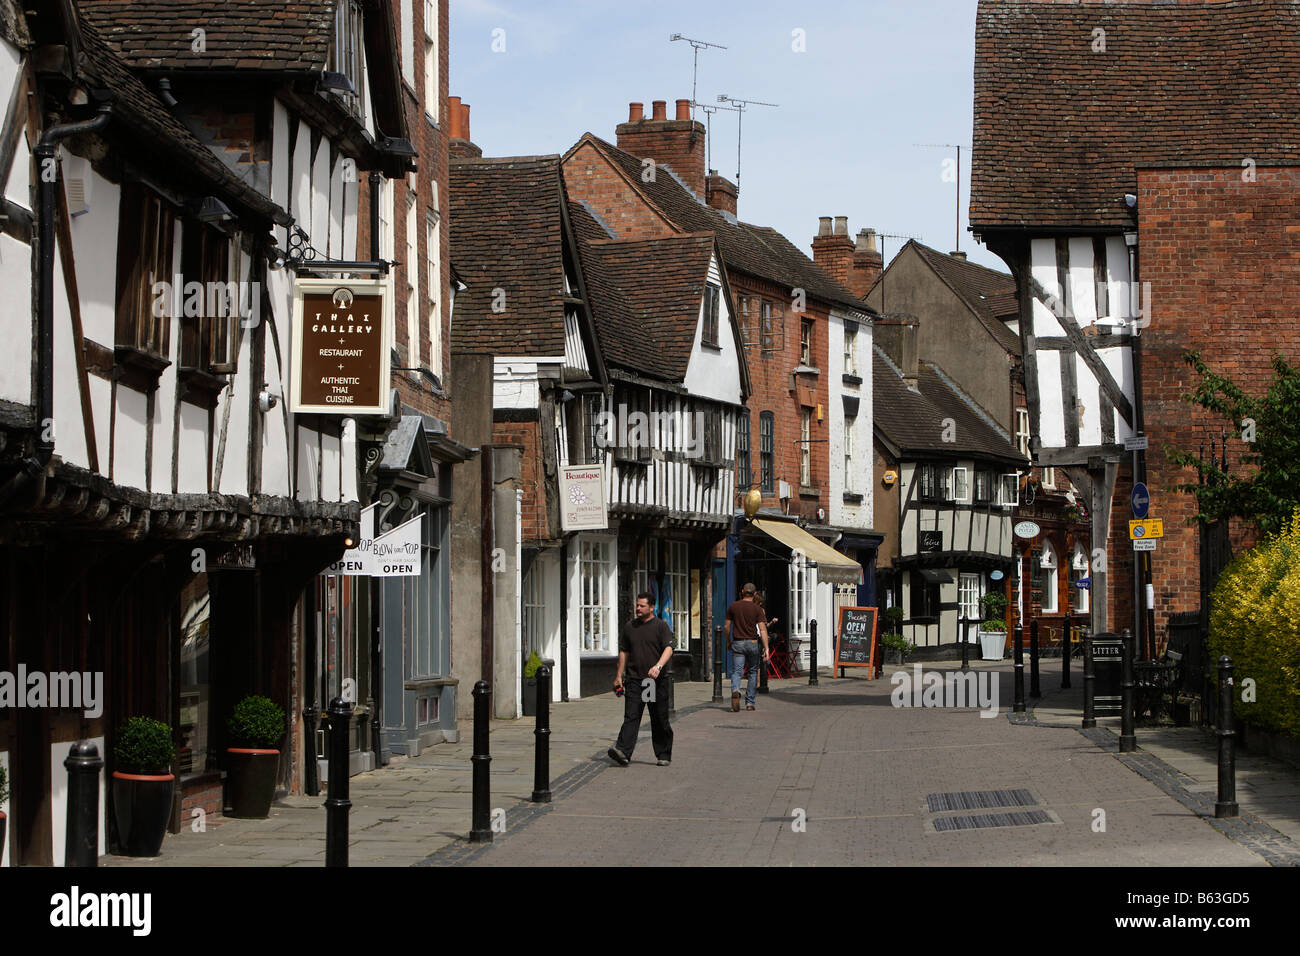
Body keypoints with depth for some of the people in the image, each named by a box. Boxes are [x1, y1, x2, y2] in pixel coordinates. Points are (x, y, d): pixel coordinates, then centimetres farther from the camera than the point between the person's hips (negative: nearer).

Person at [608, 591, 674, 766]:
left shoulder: (660, 626, 0)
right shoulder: (629, 627, 14)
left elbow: (668, 648, -12)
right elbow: (624, 652, 21)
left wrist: (658, 666, -29)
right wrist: (619, 676, 17)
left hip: (656, 680, -3)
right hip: (634, 679, 3)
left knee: (659, 719, 4)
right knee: (631, 716, -10)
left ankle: (664, 755, 16)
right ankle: (623, 752, -22)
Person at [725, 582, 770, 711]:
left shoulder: (733, 606, 3)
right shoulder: (757, 609, -3)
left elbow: (727, 626, 7)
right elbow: (762, 629, -10)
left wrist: (728, 642, 22)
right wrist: (766, 648, -11)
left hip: (737, 643, 0)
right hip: (752, 642, 0)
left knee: (736, 671, -3)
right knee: (753, 672, 15)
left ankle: (735, 690, -36)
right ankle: (749, 703, 14)